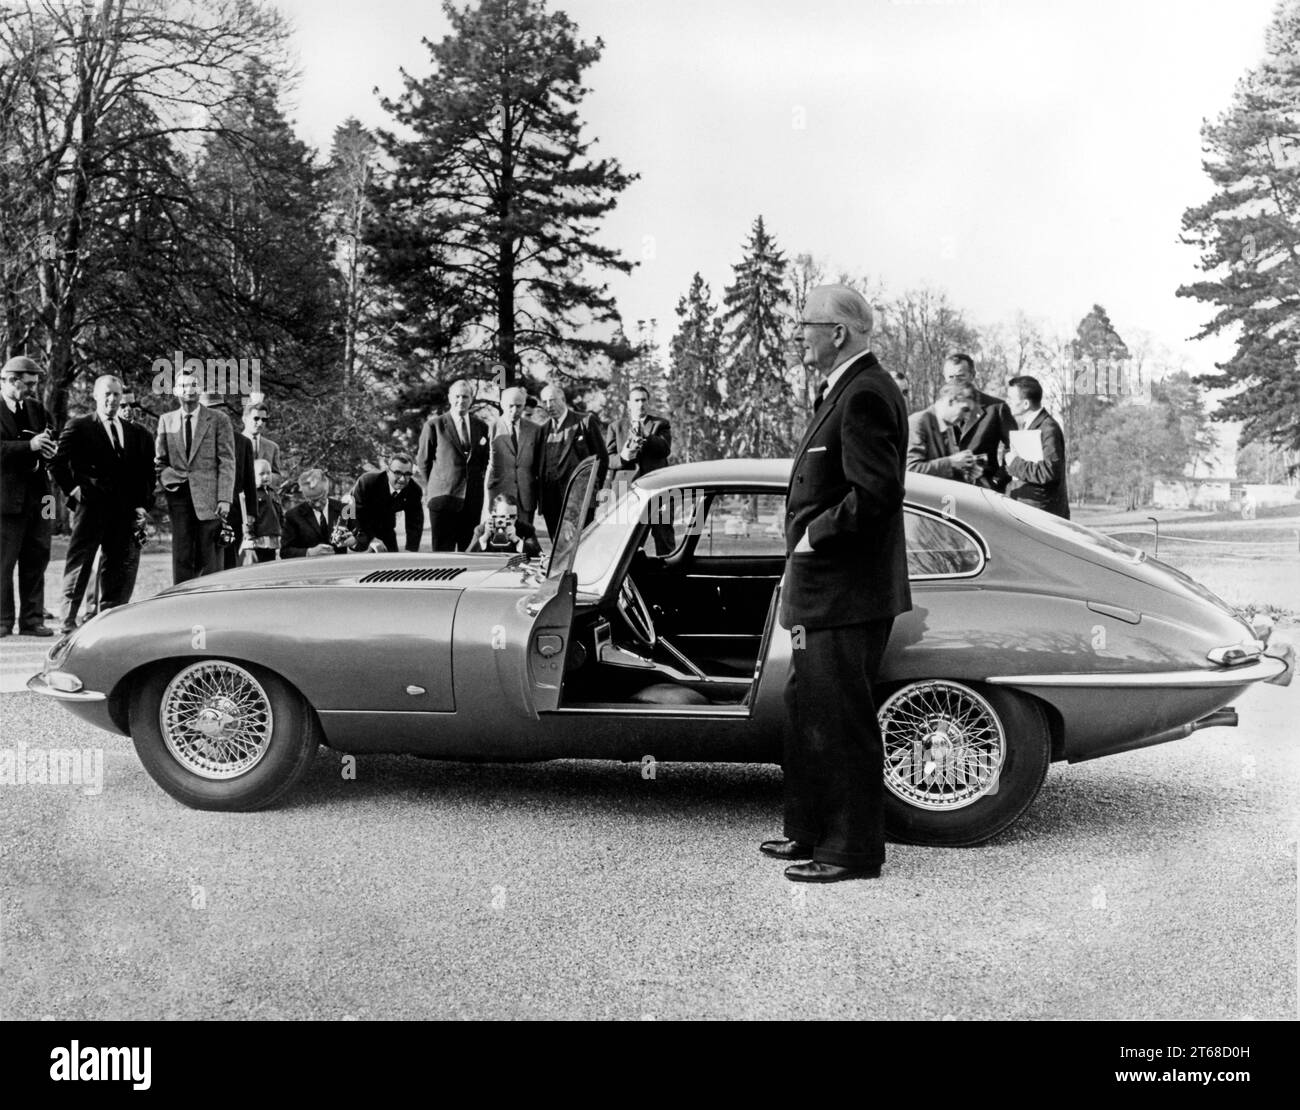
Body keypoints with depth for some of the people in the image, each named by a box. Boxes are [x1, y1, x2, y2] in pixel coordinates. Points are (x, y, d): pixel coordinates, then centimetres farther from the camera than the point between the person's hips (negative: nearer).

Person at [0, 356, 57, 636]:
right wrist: (29, 446, -25)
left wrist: (50, 447, -2)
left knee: (36, 560, 7)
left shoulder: (37, 408, 15)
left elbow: (53, 442, 20)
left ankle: (32, 620, 13)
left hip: (37, 495, 6)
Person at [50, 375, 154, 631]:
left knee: (123, 566, 3)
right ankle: (69, 619, 4)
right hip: (90, 507, -4)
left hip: (125, 512, 4)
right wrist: (72, 489, -8)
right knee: (79, 562, -1)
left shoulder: (137, 434, 16)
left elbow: (146, 474, 14)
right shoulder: (77, 427, 3)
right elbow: (57, 463, -1)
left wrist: (143, 505, 4)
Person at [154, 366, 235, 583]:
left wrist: (224, 499, -9)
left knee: (209, 559, -3)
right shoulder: (166, 420, 13)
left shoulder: (218, 420, 4)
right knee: (181, 557, -1)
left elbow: (227, 462, -1)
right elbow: (159, 461, 17)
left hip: (209, 498, -2)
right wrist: (169, 477, -3)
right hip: (179, 496, 3)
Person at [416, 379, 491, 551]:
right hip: (443, 497, -3)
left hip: (473, 500, 3)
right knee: (442, 551, -4)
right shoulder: (434, 425, 1)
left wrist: (477, 482, 12)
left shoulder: (481, 427, 11)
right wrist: (432, 487, 9)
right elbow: (423, 460, 7)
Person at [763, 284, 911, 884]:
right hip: (822, 591, 11)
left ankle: (854, 851, 10)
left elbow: (877, 493, -25)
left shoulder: (865, 395, -17)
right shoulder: (844, 390, 16)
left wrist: (815, 535, -15)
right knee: (807, 711, 19)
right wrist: (807, 538, 10)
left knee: (842, 722, -1)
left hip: (846, 593, -11)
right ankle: (812, 833, 31)